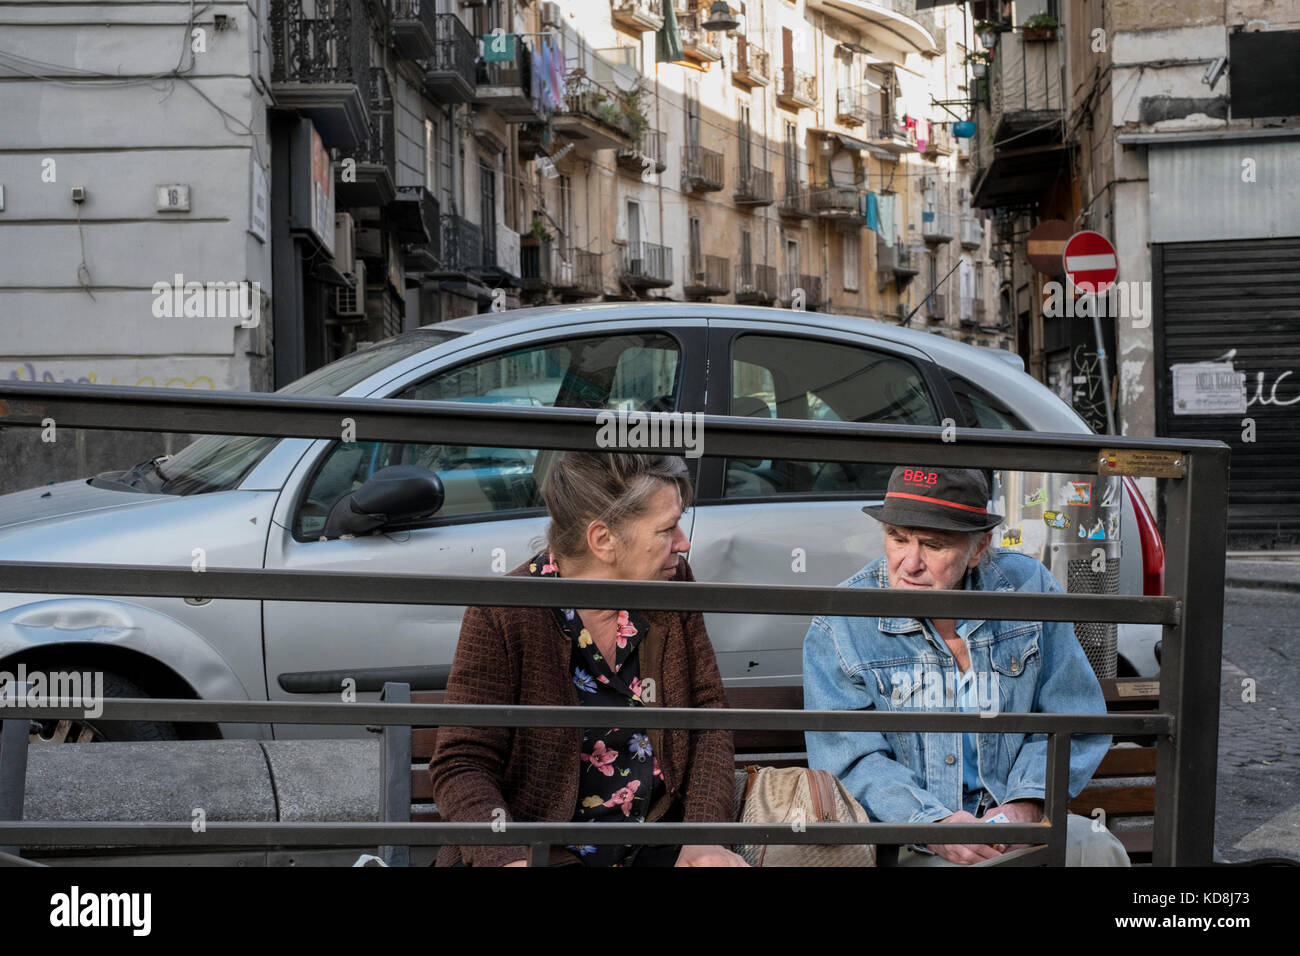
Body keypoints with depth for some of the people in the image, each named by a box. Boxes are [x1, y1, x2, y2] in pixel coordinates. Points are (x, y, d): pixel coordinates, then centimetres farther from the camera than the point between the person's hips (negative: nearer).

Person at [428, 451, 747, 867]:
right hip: (539, 849, -4)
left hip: (656, 845, 4)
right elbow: (462, 764, -12)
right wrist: (506, 859, -30)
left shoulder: (673, 584, 1)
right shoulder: (501, 617, -13)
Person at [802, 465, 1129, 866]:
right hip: (897, 835, -2)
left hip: (1011, 823, 2)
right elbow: (849, 760, -9)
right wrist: (933, 825, -25)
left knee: (1097, 848, -26)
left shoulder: (1029, 588, 1)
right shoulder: (838, 626, -5)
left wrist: (1026, 804, -11)